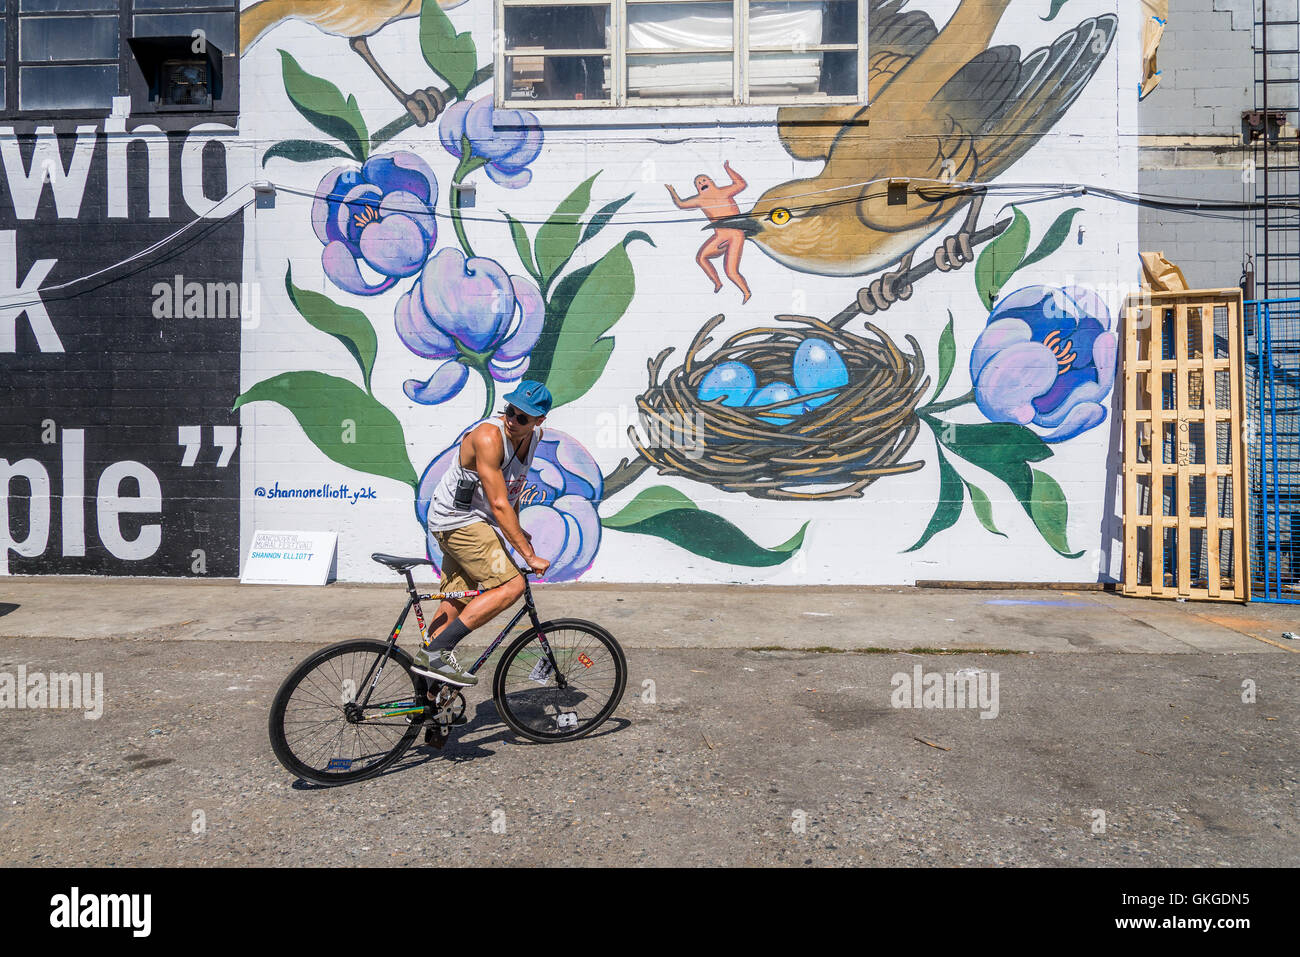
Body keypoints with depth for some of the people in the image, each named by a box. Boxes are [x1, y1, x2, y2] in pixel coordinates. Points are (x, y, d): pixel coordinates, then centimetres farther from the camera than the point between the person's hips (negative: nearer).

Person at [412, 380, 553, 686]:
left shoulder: (535, 436, 2)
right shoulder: (488, 437, -25)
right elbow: (499, 504, -27)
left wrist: (516, 529, 19)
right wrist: (530, 555, -27)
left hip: (471, 523, 9)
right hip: (457, 520, -9)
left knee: (458, 601, 15)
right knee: (511, 586, -18)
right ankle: (438, 650, -15)